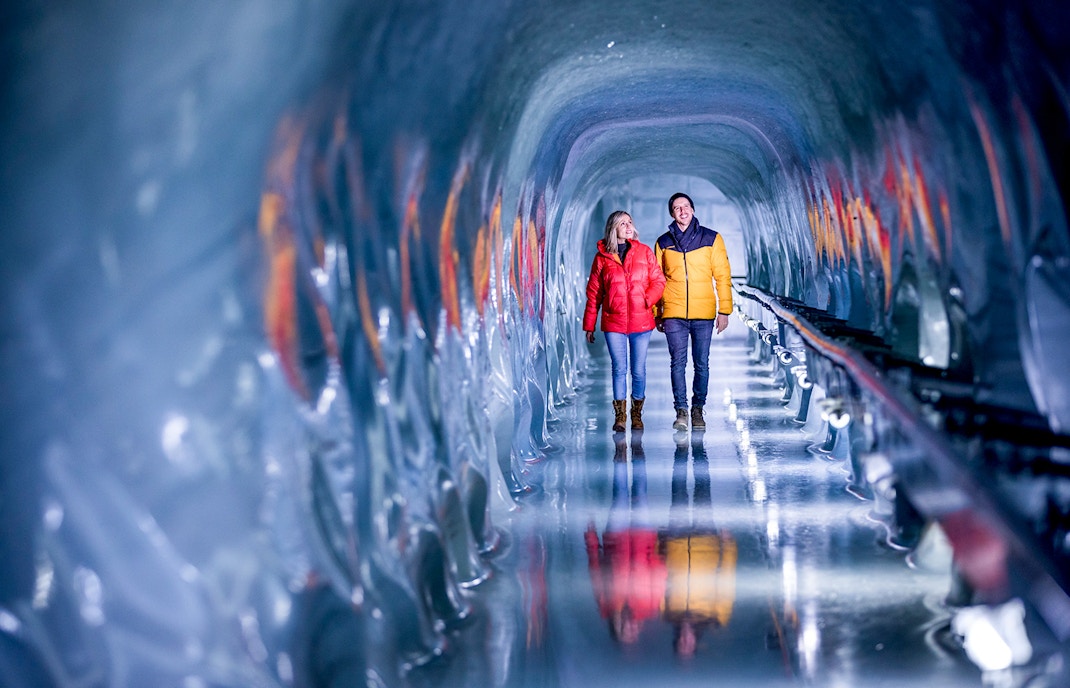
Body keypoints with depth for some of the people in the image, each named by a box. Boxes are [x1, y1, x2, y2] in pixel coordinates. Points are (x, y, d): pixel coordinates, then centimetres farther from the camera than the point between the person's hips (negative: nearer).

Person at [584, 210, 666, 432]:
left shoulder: (644, 252, 5)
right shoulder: (602, 257, 4)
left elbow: (658, 281, 7)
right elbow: (593, 293, 7)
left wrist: (648, 299, -13)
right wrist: (589, 325, 6)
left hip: (641, 321, 1)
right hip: (613, 323, -1)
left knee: (639, 370, 5)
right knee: (619, 369, -1)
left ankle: (636, 415, 19)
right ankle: (619, 416, 7)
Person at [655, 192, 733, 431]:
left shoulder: (711, 239, 4)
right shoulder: (664, 243, 8)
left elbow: (722, 276, 4)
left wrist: (724, 310, -2)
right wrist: (656, 313, 8)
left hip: (704, 314, 0)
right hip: (674, 314, 0)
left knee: (702, 364, 4)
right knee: (677, 362, -4)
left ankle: (698, 409, 13)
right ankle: (681, 411, -1)